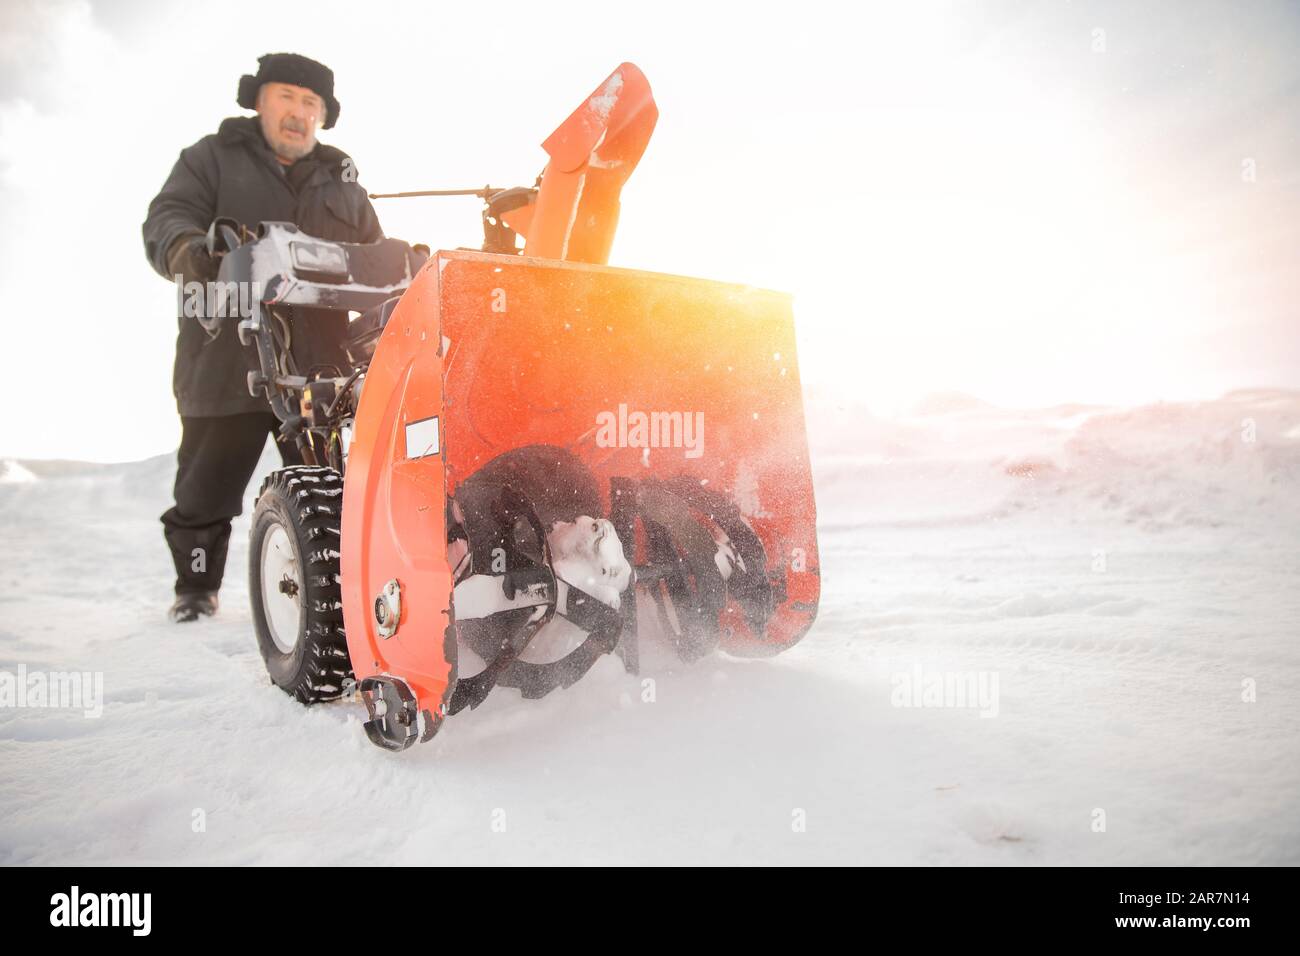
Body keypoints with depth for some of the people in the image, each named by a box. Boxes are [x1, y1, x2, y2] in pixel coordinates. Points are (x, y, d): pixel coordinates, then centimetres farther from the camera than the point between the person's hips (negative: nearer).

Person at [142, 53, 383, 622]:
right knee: (206, 489, 6)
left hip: (316, 366, 3)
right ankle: (196, 587, 24)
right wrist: (184, 249, -29)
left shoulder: (340, 181, 20)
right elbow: (166, 217, -6)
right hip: (228, 360, -2)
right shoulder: (213, 159, 9)